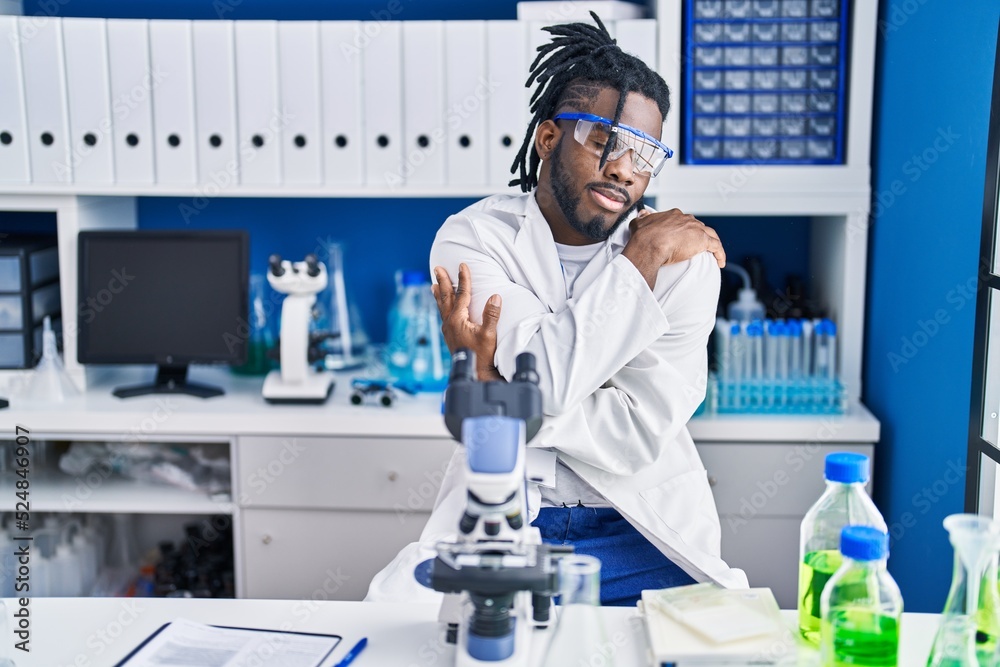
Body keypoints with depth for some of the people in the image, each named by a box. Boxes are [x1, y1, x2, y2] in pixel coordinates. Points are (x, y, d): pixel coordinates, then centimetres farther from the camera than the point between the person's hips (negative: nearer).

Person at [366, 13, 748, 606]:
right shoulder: (473, 238, -5)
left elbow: (643, 433, -13)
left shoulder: (685, 255, -4)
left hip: (639, 531, 1)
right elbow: (548, 379, -20)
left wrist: (498, 387, -20)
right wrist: (641, 258, -14)